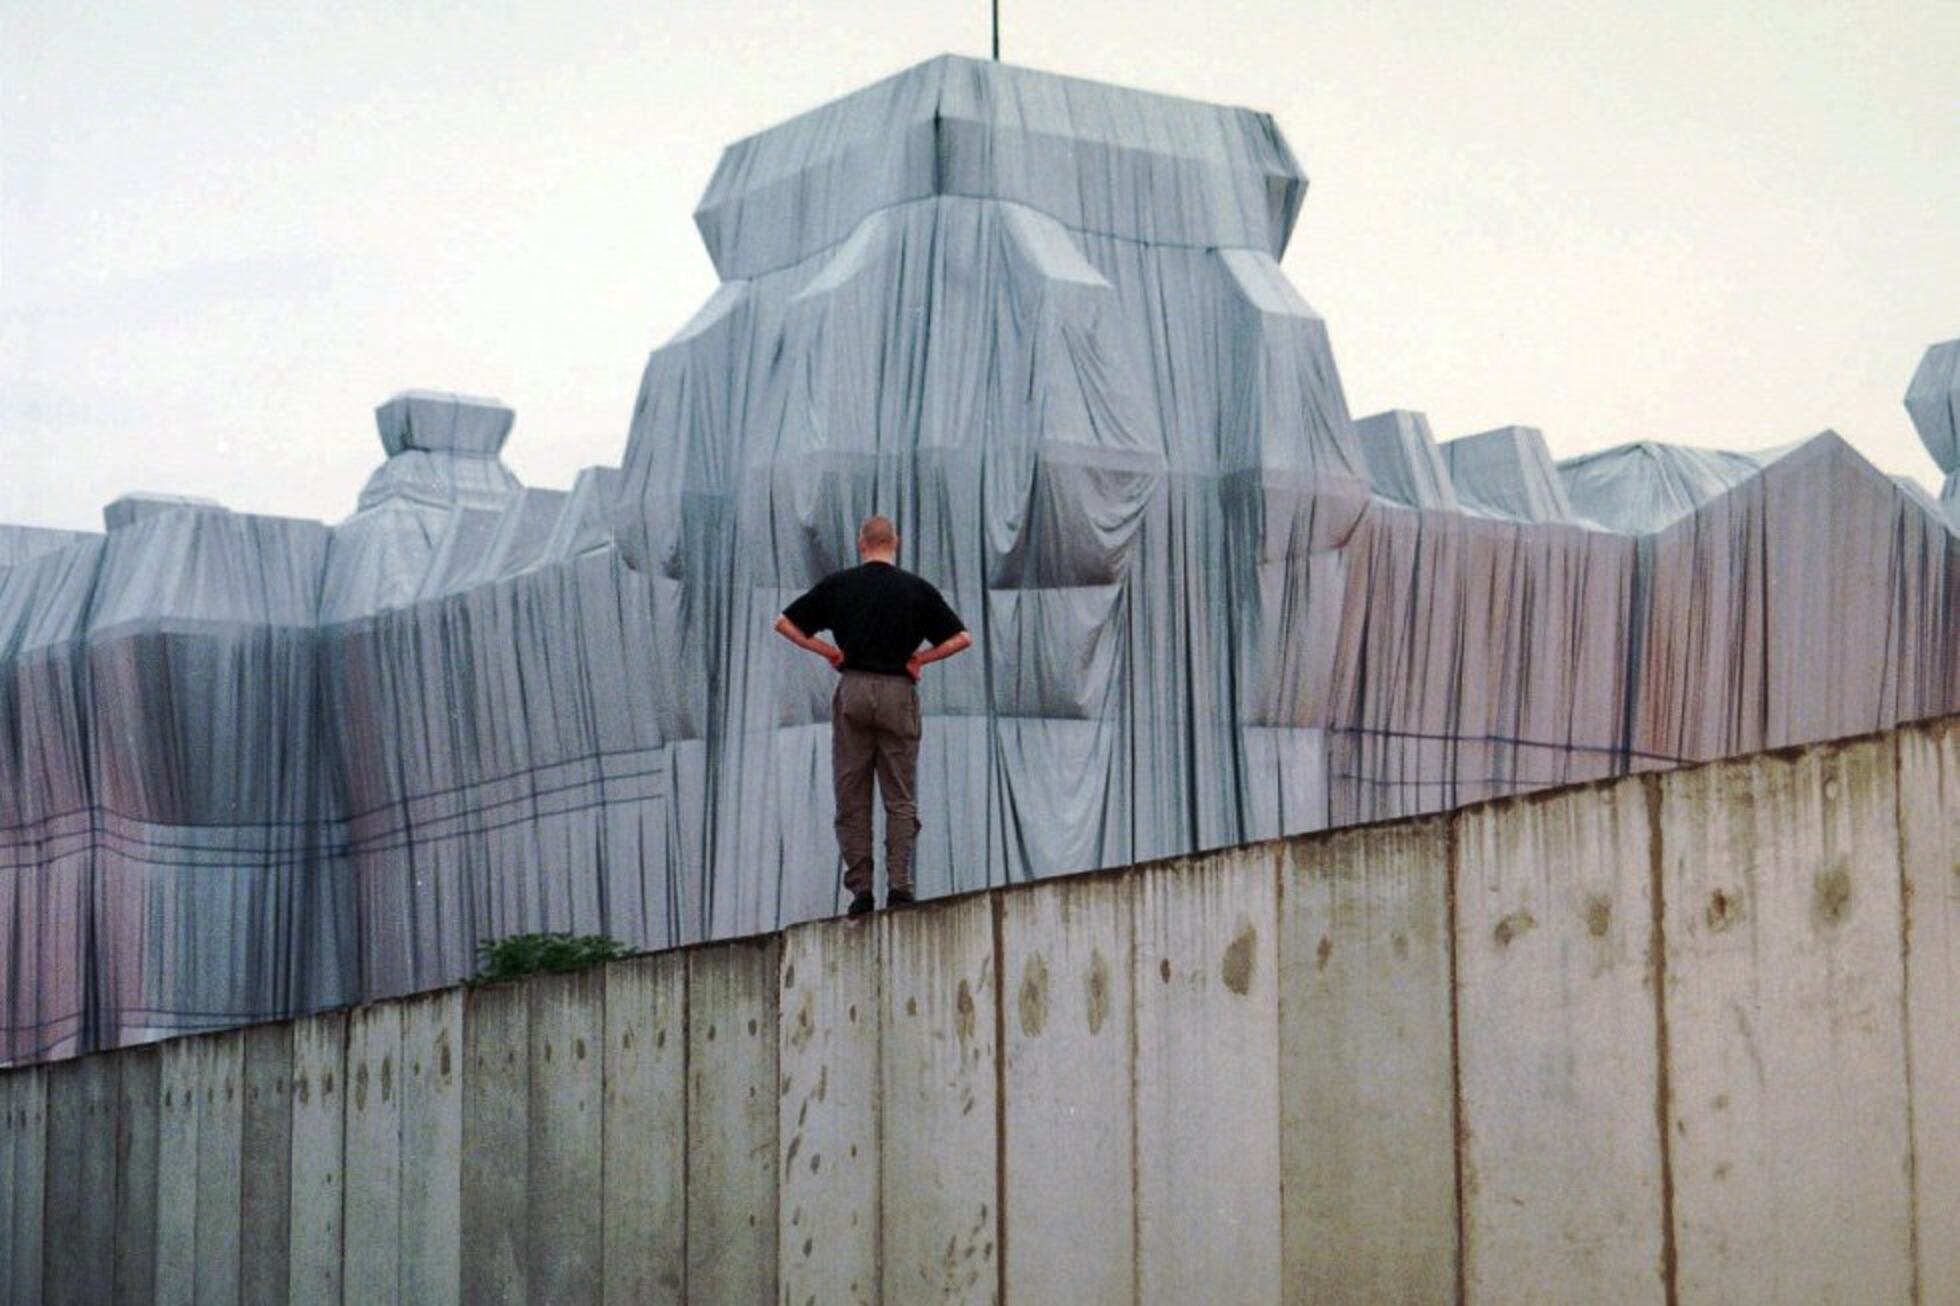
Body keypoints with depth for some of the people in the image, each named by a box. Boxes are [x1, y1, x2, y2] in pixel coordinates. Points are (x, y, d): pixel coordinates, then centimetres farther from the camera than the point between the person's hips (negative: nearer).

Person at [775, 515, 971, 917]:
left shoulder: (838, 584, 3)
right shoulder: (917, 589, 3)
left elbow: (784, 623, 6)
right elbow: (961, 638, 3)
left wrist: (826, 650, 6)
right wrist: (920, 657, 5)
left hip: (853, 690, 0)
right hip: (899, 692, 0)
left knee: (852, 797, 5)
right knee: (900, 798, 4)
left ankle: (860, 888, 0)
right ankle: (899, 885, -6)